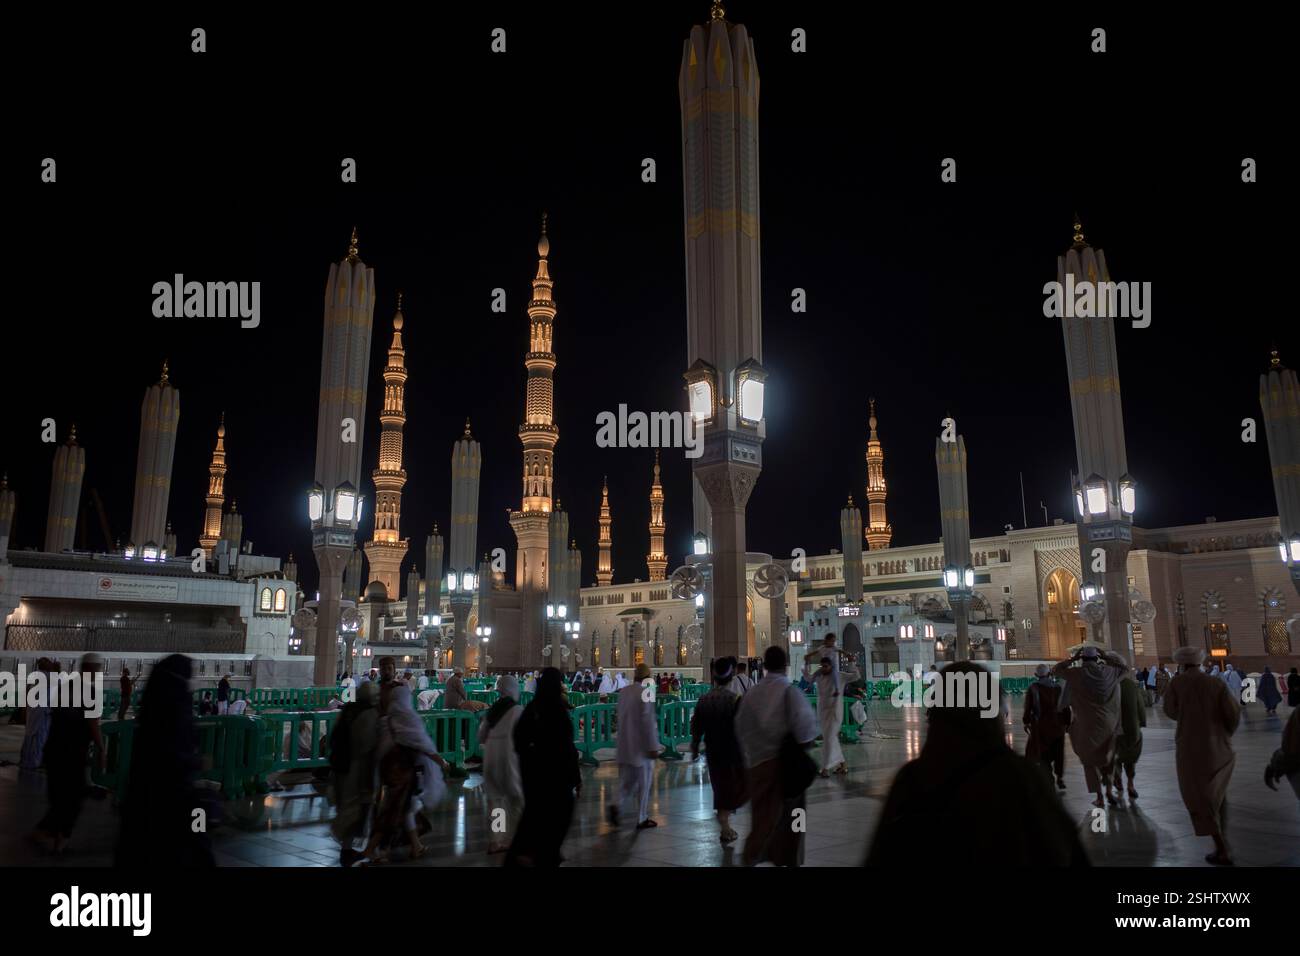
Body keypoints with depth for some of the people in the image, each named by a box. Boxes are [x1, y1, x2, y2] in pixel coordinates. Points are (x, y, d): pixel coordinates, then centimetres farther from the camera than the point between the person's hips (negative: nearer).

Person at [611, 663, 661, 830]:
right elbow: (648, 722, -19)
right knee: (644, 784, 8)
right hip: (641, 746, -6)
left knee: (627, 781, 18)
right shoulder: (645, 694, -20)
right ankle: (642, 819, 15)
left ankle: (617, 806, -2)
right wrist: (653, 747, -13)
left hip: (625, 745, 6)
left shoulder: (623, 692, 3)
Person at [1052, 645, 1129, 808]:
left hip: (1087, 725, -3)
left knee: (1090, 761, 10)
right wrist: (1106, 657, 12)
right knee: (1107, 757, 23)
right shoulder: (1108, 672, -1)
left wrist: (1072, 659, 5)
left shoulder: (1077, 674, -8)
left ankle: (1100, 797, 8)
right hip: (1109, 724, 3)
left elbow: (1056, 670, 5)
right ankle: (1109, 790, 19)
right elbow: (1125, 667, 18)